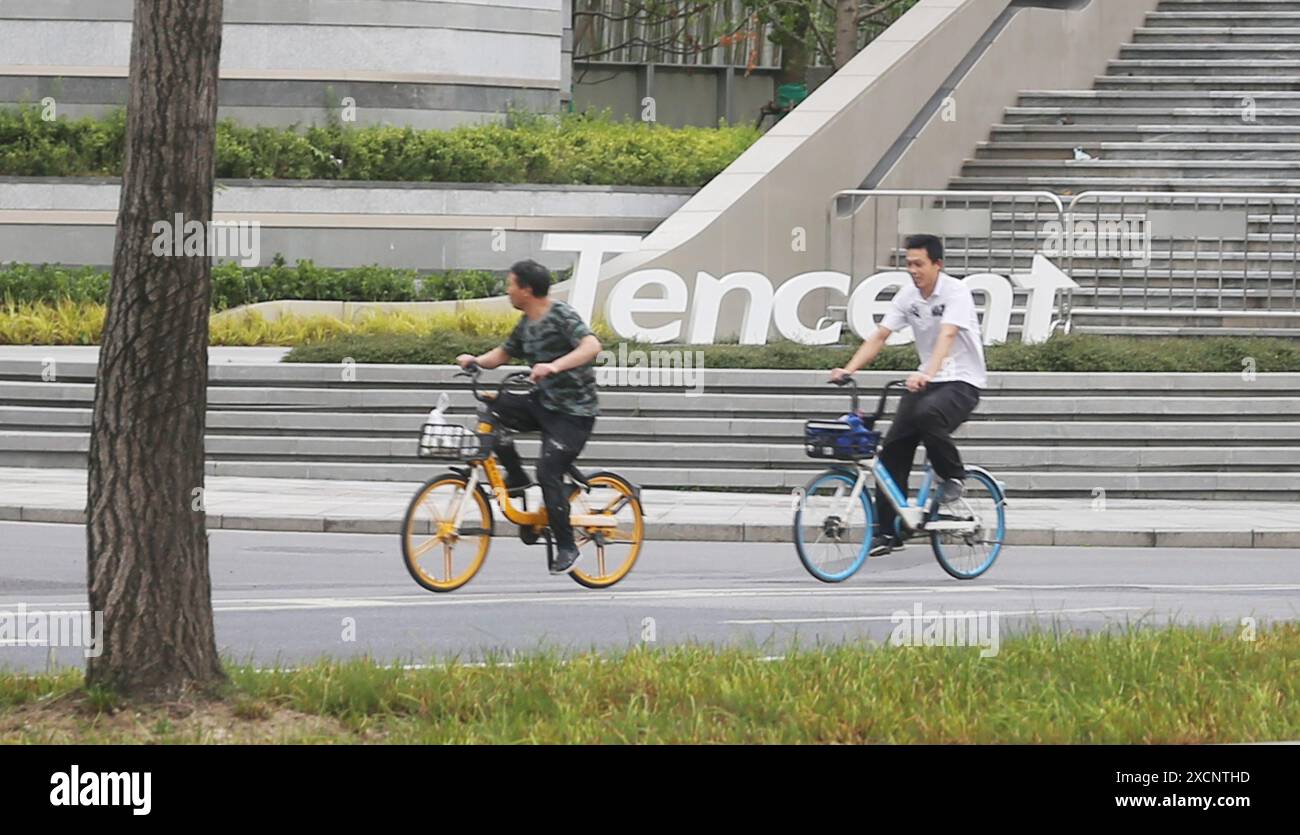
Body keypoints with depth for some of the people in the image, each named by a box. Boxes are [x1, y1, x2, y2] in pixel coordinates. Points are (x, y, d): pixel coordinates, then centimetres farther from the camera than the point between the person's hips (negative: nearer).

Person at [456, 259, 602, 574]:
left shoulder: (561, 315, -17)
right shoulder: (526, 324, 10)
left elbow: (592, 346, -32)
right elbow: (504, 353, 22)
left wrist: (554, 366, -46)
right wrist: (476, 360, 0)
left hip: (573, 412, -8)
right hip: (543, 403, 8)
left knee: (548, 473, -17)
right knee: (491, 407, -8)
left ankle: (567, 548, -4)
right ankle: (516, 477, 3)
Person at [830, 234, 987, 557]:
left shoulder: (956, 292, -16)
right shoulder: (908, 296, 2)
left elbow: (947, 336, -31)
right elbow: (879, 336, 0)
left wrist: (928, 374, -46)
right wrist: (849, 369, -14)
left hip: (963, 381, -7)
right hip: (927, 380, 7)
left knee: (927, 414, -37)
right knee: (893, 449, -5)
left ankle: (952, 476, -10)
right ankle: (888, 532, 1)